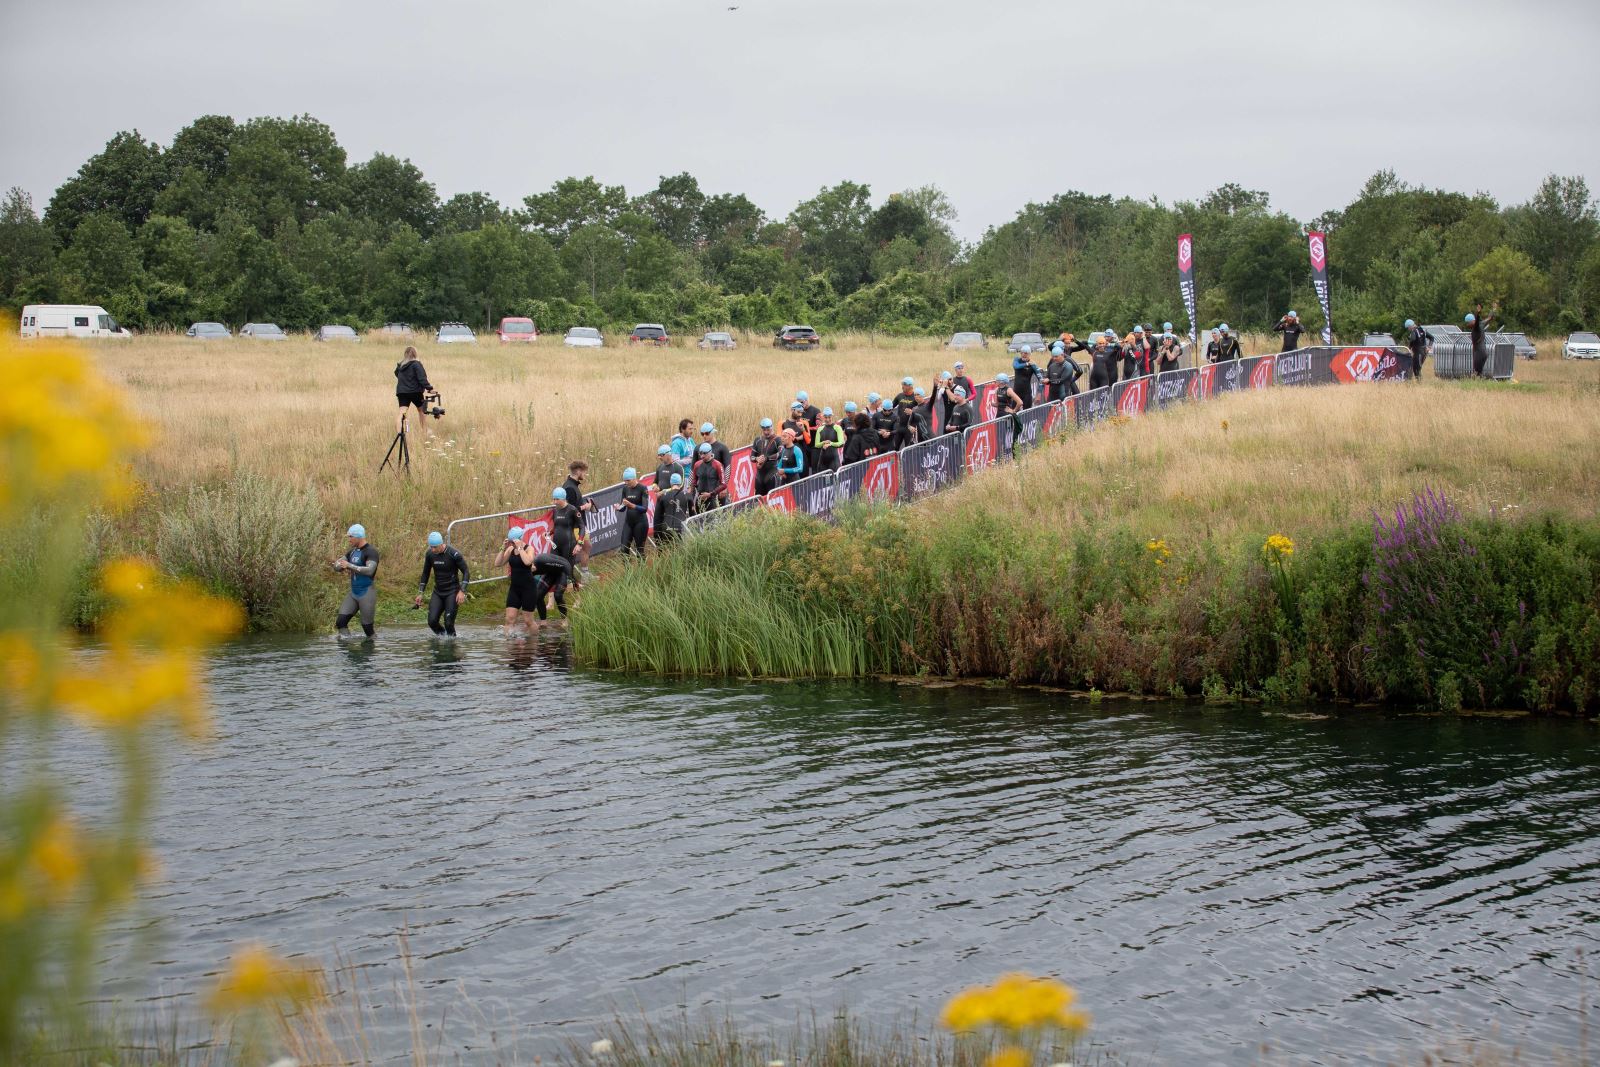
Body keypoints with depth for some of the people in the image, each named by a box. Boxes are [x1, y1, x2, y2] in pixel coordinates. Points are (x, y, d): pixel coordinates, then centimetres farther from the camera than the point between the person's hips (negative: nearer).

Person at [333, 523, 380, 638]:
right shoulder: (352, 551, 11)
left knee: (367, 628, -3)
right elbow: (337, 567, 13)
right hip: (353, 593, 7)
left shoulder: (371, 551, -14)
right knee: (340, 622, -5)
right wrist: (337, 564, -12)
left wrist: (350, 566, -25)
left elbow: (369, 570, -28)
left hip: (367, 593, -7)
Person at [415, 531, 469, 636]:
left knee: (448, 623, -12)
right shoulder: (429, 554, -1)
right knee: (432, 621, -8)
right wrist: (420, 593, 8)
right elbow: (425, 574, 12)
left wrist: (462, 591, -20)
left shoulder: (453, 554, -16)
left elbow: (466, 572, -10)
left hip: (452, 592, -5)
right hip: (438, 592, 5)